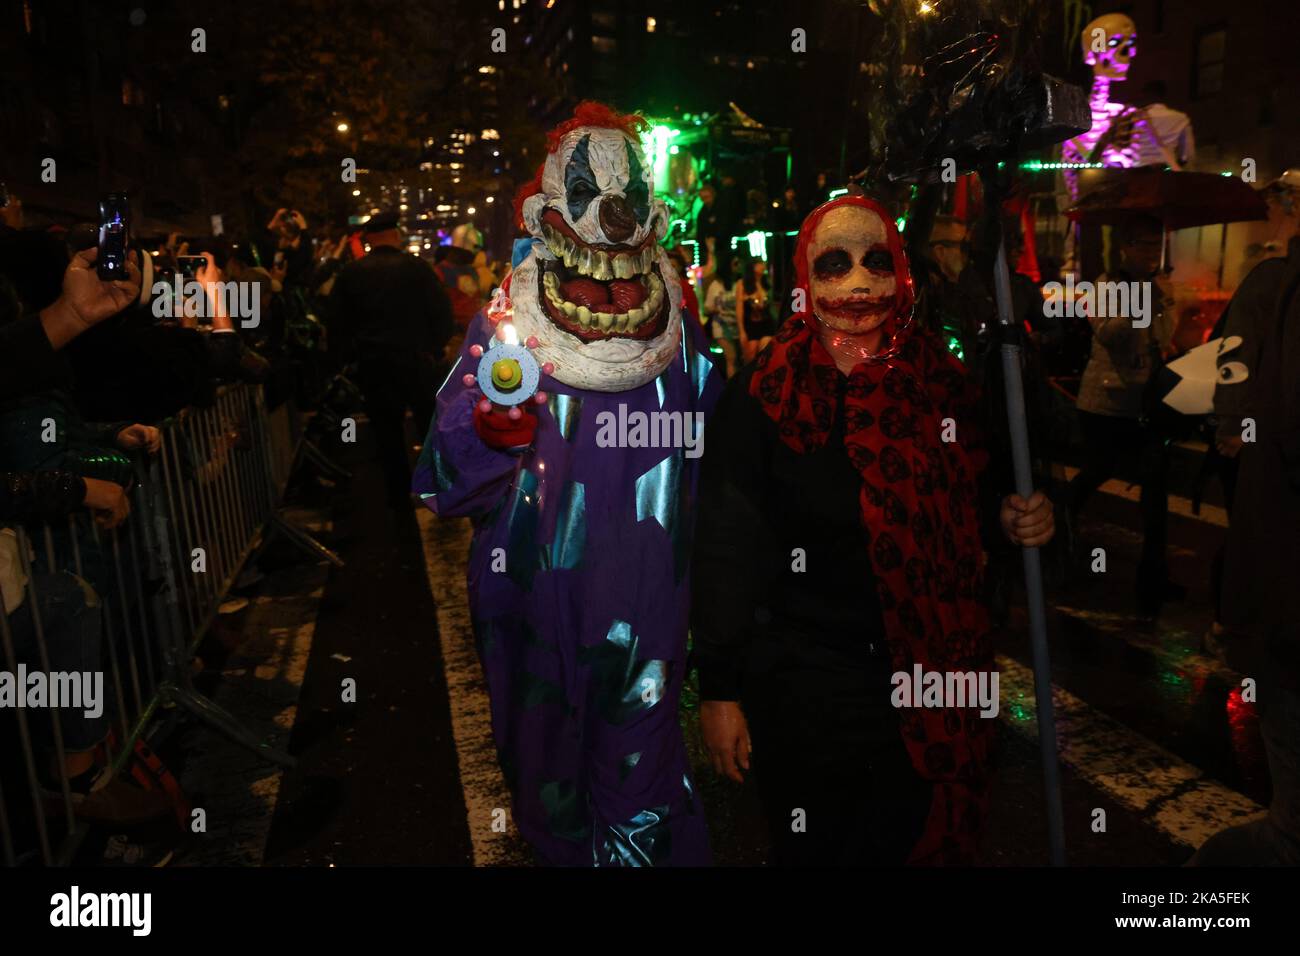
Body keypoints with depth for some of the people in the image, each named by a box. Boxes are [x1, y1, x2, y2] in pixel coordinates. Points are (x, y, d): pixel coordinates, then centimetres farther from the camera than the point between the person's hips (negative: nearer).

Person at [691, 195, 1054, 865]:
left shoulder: (940, 380, -2)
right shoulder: (761, 398, -14)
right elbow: (725, 550, -13)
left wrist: (1015, 521, -8)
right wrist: (719, 690, -11)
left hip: (934, 681, 4)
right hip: (805, 690, -4)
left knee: (917, 840, 22)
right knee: (813, 850, 15)